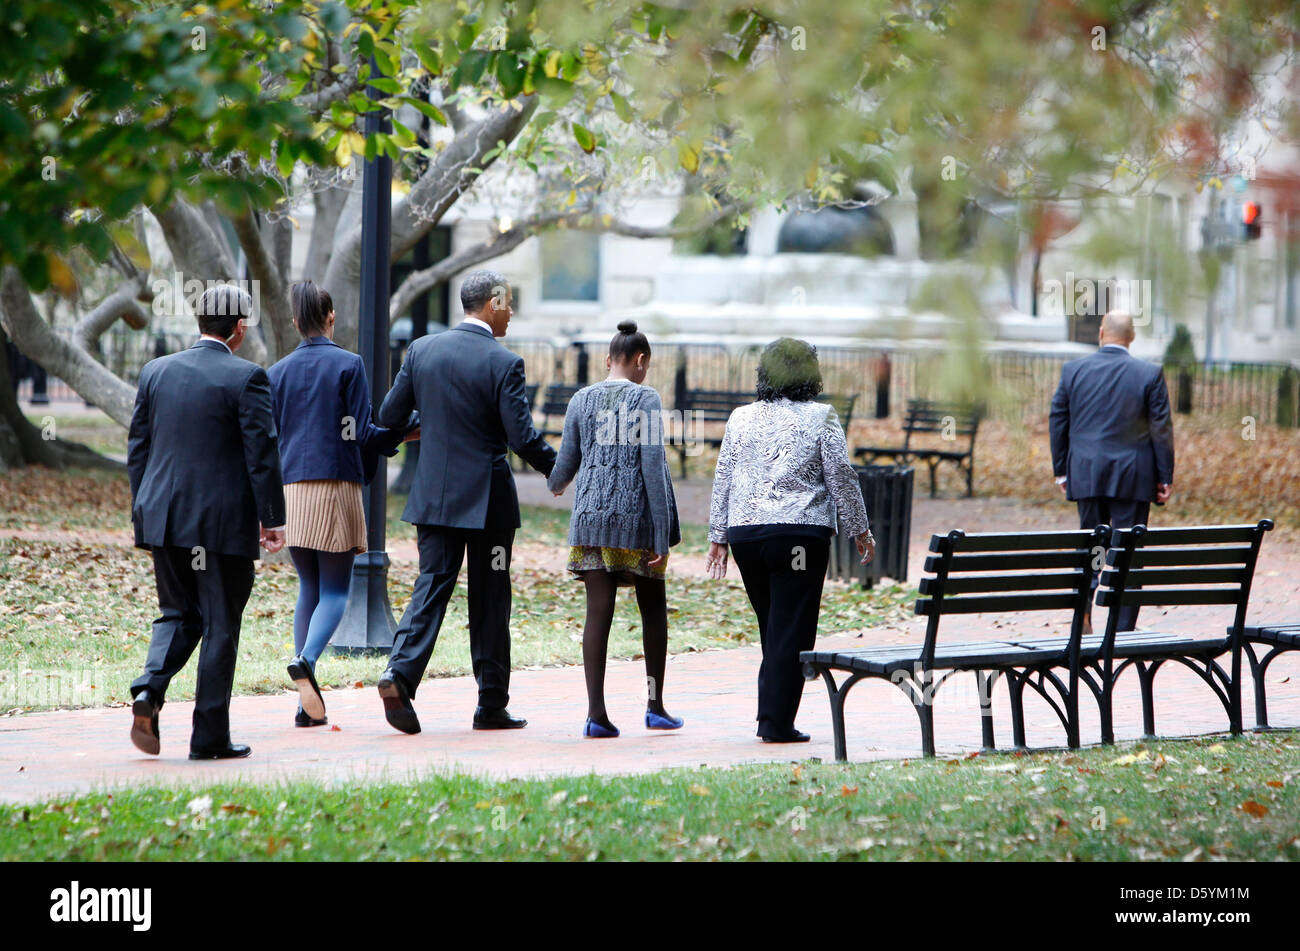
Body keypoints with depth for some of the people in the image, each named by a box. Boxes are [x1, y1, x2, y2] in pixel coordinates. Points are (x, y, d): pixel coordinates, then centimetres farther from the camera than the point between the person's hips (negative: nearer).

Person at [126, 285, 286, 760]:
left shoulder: (156, 372, 6)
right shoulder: (246, 377, -9)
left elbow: (137, 447, 10)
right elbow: (262, 453, -11)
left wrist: (142, 513, 17)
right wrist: (272, 518, -4)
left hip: (164, 519, 5)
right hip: (223, 522, -5)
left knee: (178, 614, 17)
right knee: (220, 625, 4)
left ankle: (150, 688, -9)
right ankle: (210, 735, 5)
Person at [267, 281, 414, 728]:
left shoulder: (277, 372, 10)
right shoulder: (349, 364, -2)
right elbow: (360, 434, -7)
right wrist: (403, 432, 10)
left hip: (291, 489, 4)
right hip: (337, 486, -4)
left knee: (309, 588, 11)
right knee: (335, 591, 1)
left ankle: (309, 705, 5)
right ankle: (306, 662, -28)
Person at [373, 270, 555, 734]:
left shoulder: (422, 350, 2)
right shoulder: (504, 363, -12)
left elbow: (388, 416, 6)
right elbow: (523, 437, -15)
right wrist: (559, 470, 2)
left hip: (433, 494, 4)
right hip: (487, 498, -4)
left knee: (431, 586, 4)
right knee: (489, 600, 6)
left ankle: (400, 673, -18)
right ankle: (491, 705, 11)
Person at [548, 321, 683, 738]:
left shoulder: (581, 400, 7)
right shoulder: (645, 399, -4)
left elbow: (566, 464, 11)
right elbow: (654, 467, -9)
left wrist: (555, 485, 37)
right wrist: (664, 534, -9)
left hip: (590, 516, 3)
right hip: (636, 516, -3)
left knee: (598, 612, 0)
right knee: (653, 607, 13)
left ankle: (596, 713, -7)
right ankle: (655, 706, 18)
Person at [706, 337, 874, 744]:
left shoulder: (741, 418, 8)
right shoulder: (820, 418, -2)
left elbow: (723, 480, 10)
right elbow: (841, 477, -3)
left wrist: (718, 537, 16)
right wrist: (860, 530, 7)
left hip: (745, 534, 4)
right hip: (800, 533, -4)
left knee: (772, 626, 16)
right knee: (792, 629, -1)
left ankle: (771, 714, 17)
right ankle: (776, 721, -5)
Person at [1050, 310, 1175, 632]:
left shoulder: (1073, 370, 1)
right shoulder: (1150, 374, -5)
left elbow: (1058, 421, 5)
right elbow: (1161, 427, -5)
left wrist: (1061, 471, 13)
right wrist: (1165, 478, 1)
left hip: (1085, 473, 2)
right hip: (1132, 476, -2)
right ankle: (1123, 631, 2)